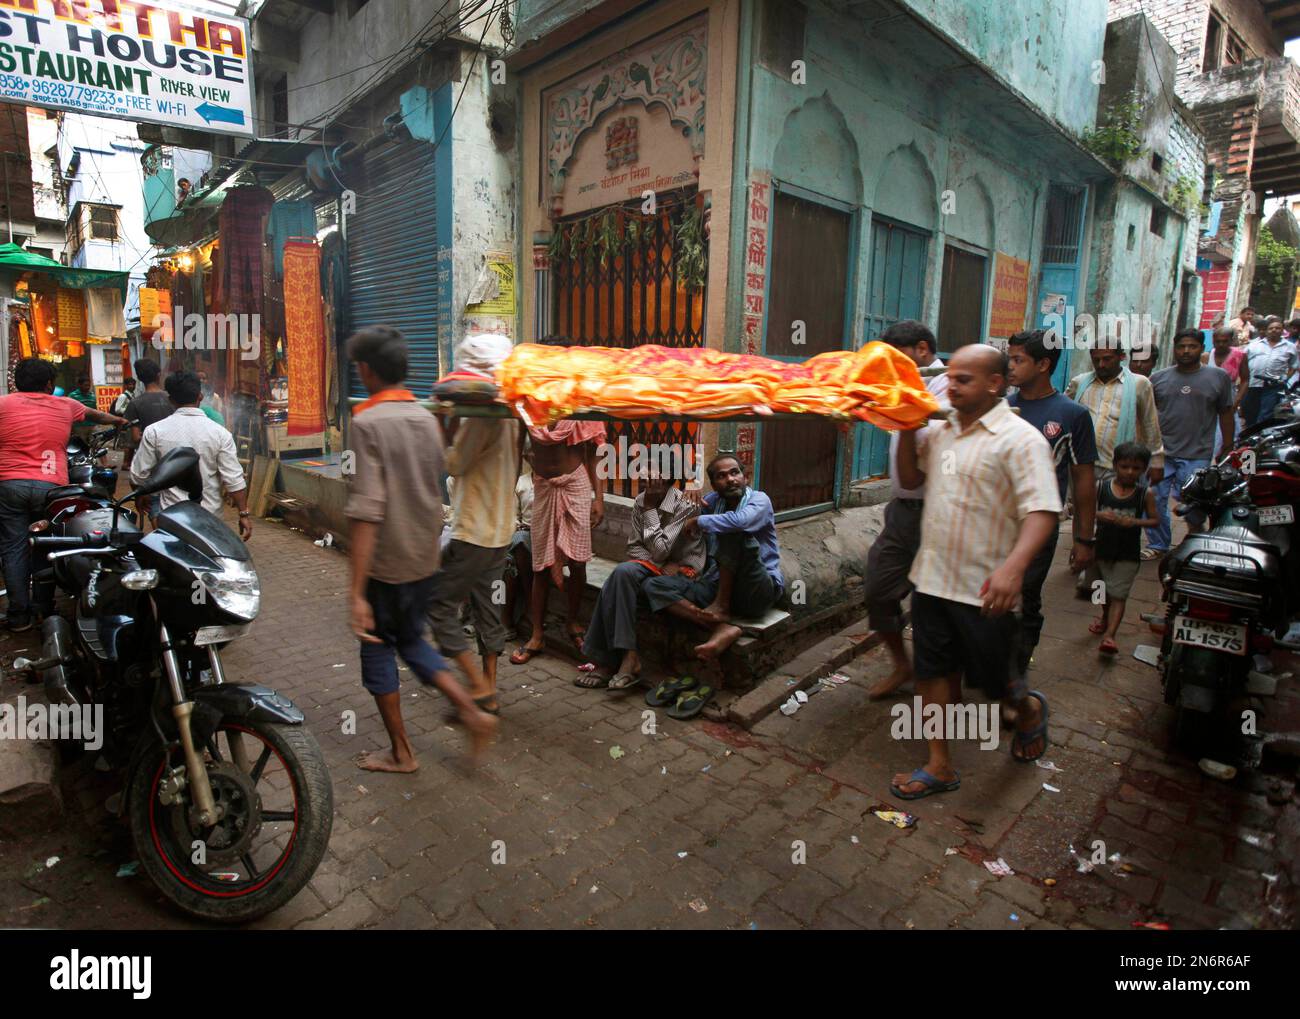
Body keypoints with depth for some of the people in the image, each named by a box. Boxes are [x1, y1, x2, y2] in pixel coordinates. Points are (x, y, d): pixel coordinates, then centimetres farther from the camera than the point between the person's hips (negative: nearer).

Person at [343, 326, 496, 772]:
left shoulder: (366, 423, -17)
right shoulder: (427, 419, 4)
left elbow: (366, 511, -24)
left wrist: (356, 591, -24)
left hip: (385, 564, -6)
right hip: (425, 559, 6)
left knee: (377, 649, 13)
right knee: (412, 640, 24)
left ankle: (400, 752, 25)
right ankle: (472, 712, 14)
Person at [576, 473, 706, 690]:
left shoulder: (685, 506, -15)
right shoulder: (641, 501, 4)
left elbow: (660, 551, -20)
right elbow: (633, 547, 6)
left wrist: (650, 509, -16)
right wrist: (663, 565, -11)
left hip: (683, 572, -6)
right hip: (654, 567, 6)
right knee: (622, 573, -26)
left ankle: (607, 662, -20)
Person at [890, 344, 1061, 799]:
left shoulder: (1019, 438, -13)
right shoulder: (940, 431, 8)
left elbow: (1042, 510, -21)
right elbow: (910, 479, 18)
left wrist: (1014, 566, -37)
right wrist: (906, 430, 3)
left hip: (983, 590, -6)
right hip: (931, 577, 6)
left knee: (995, 681, 11)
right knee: (932, 673, 11)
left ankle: (1029, 710, 46)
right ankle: (940, 766, 26)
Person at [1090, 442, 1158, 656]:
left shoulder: (1145, 493, -6)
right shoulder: (1101, 487, -4)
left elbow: (1154, 520, 0)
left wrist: (1135, 522, -19)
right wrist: (1099, 515, -20)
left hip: (1128, 553, -2)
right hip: (1102, 548, 2)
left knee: (1118, 594, -7)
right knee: (1104, 590, 21)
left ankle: (1109, 635, -10)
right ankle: (1105, 618, 45)